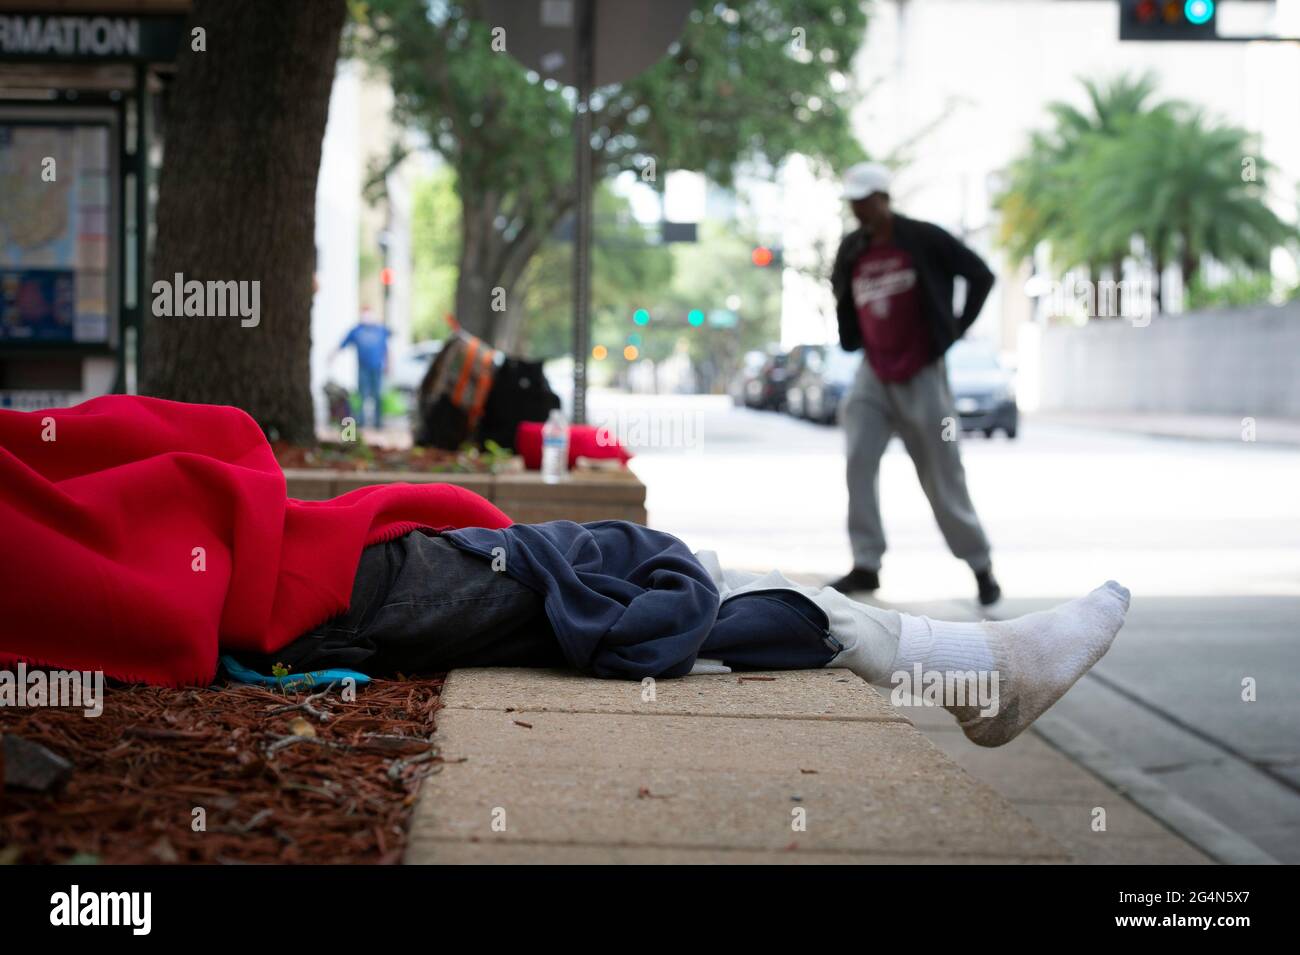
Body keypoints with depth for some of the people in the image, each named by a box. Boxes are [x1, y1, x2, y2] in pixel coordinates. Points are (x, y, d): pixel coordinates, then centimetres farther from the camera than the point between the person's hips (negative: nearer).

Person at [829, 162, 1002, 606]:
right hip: (873, 376, 5)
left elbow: (981, 275, -2)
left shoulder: (923, 239, -10)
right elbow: (842, 295, 25)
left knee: (943, 478, 0)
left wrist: (957, 327, -3)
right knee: (859, 465, -9)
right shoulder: (851, 251, 5)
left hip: (921, 374, -4)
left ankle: (981, 565, 14)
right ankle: (866, 566, -3)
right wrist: (852, 339, 12)